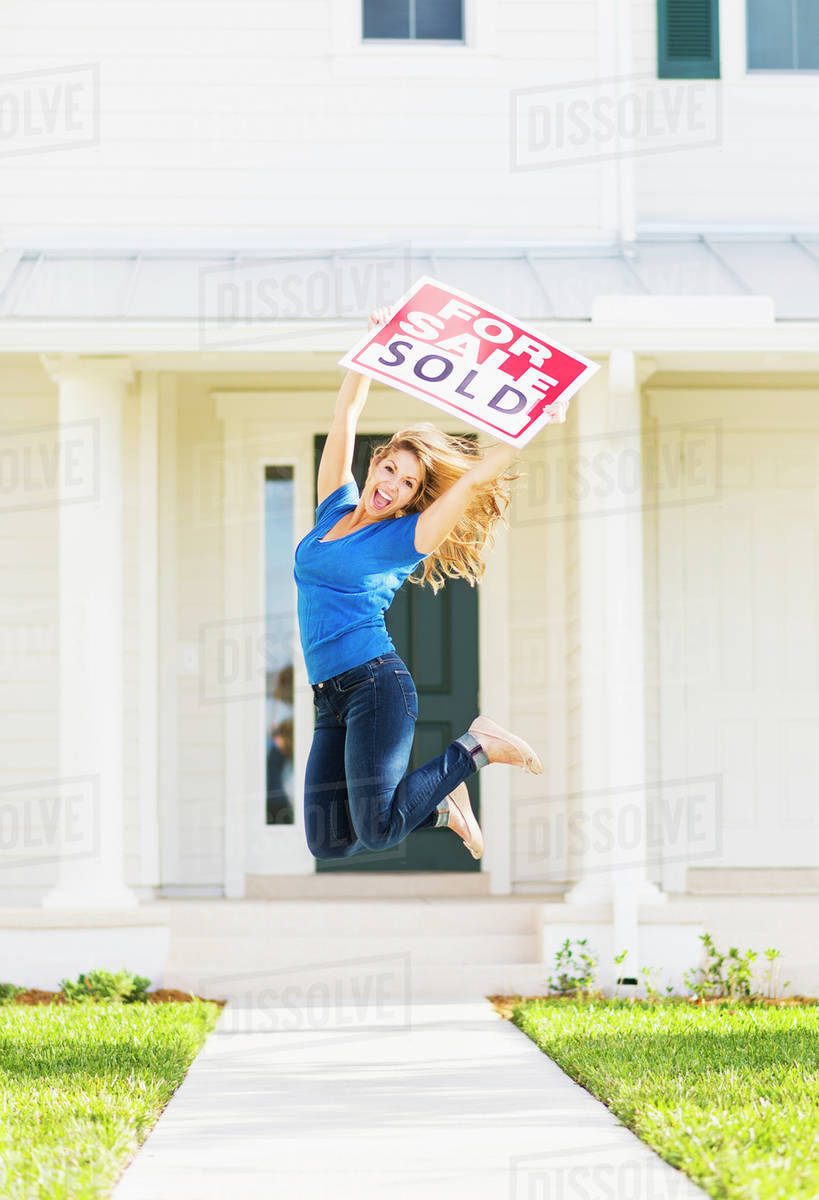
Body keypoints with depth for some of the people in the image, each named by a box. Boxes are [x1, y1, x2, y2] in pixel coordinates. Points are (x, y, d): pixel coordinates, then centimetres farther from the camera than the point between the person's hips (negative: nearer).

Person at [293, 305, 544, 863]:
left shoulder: (406, 538, 1)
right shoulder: (335, 507, 15)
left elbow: (472, 476, -6)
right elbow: (346, 412, 17)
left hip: (377, 685, -6)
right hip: (331, 699, 6)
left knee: (377, 832, -19)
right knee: (327, 844, -2)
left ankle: (478, 745, 4)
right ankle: (440, 806, 21)